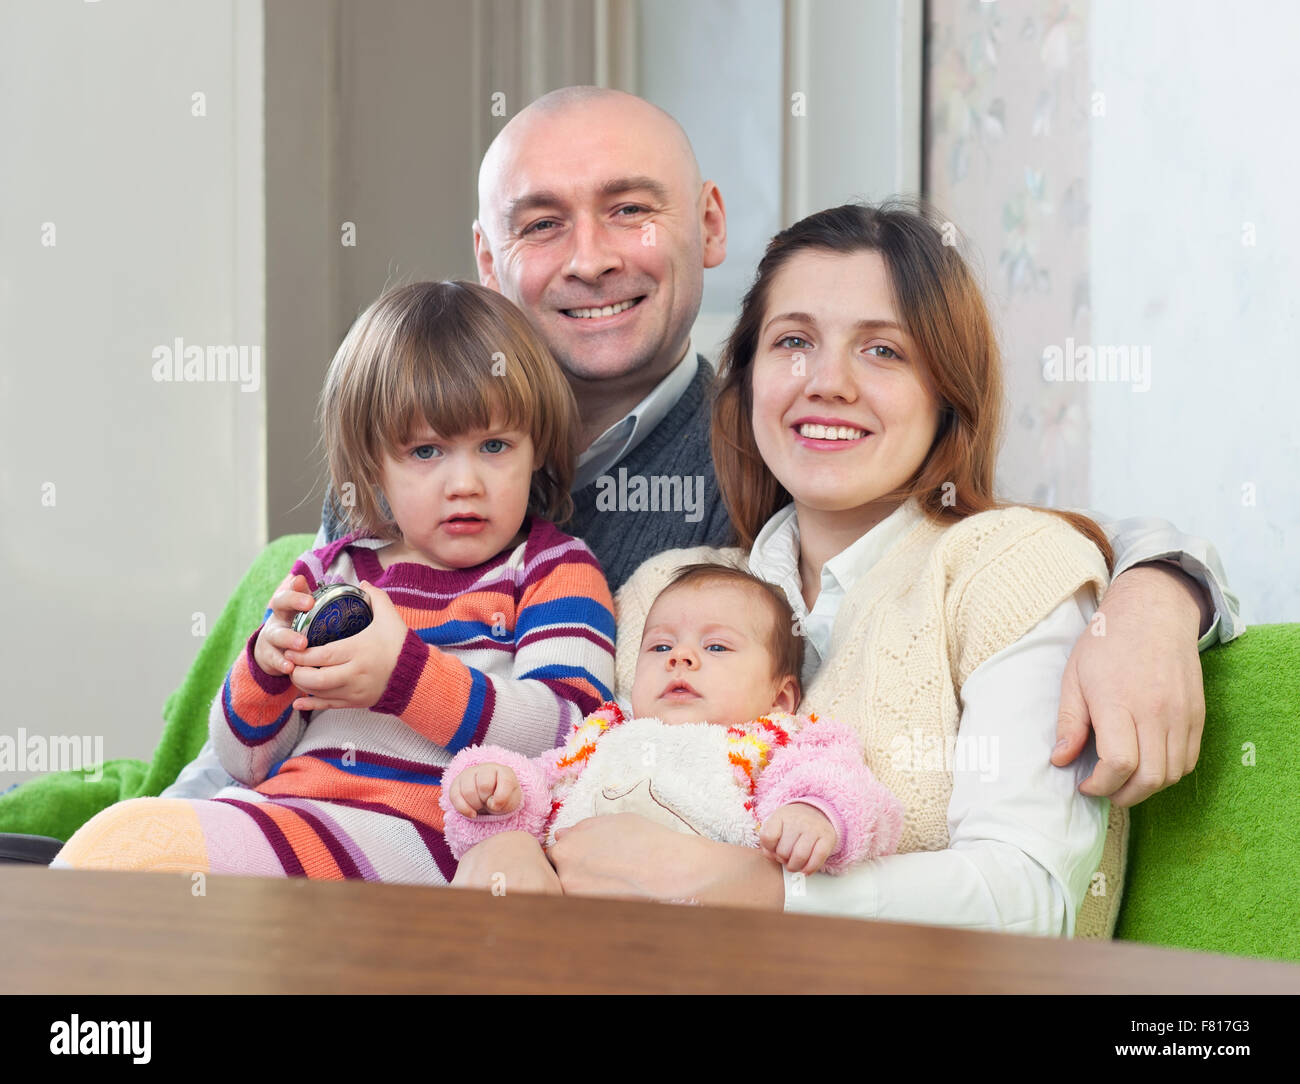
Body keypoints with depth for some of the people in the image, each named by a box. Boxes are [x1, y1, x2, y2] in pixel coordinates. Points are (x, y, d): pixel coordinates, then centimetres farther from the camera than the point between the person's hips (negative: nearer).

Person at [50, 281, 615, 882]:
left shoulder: (553, 569, 9)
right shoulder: (328, 573, 22)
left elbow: (569, 735, -9)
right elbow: (245, 762, 21)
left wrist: (404, 674, -20)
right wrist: (265, 669, -3)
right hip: (280, 806, 6)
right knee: (114, 828, -24)